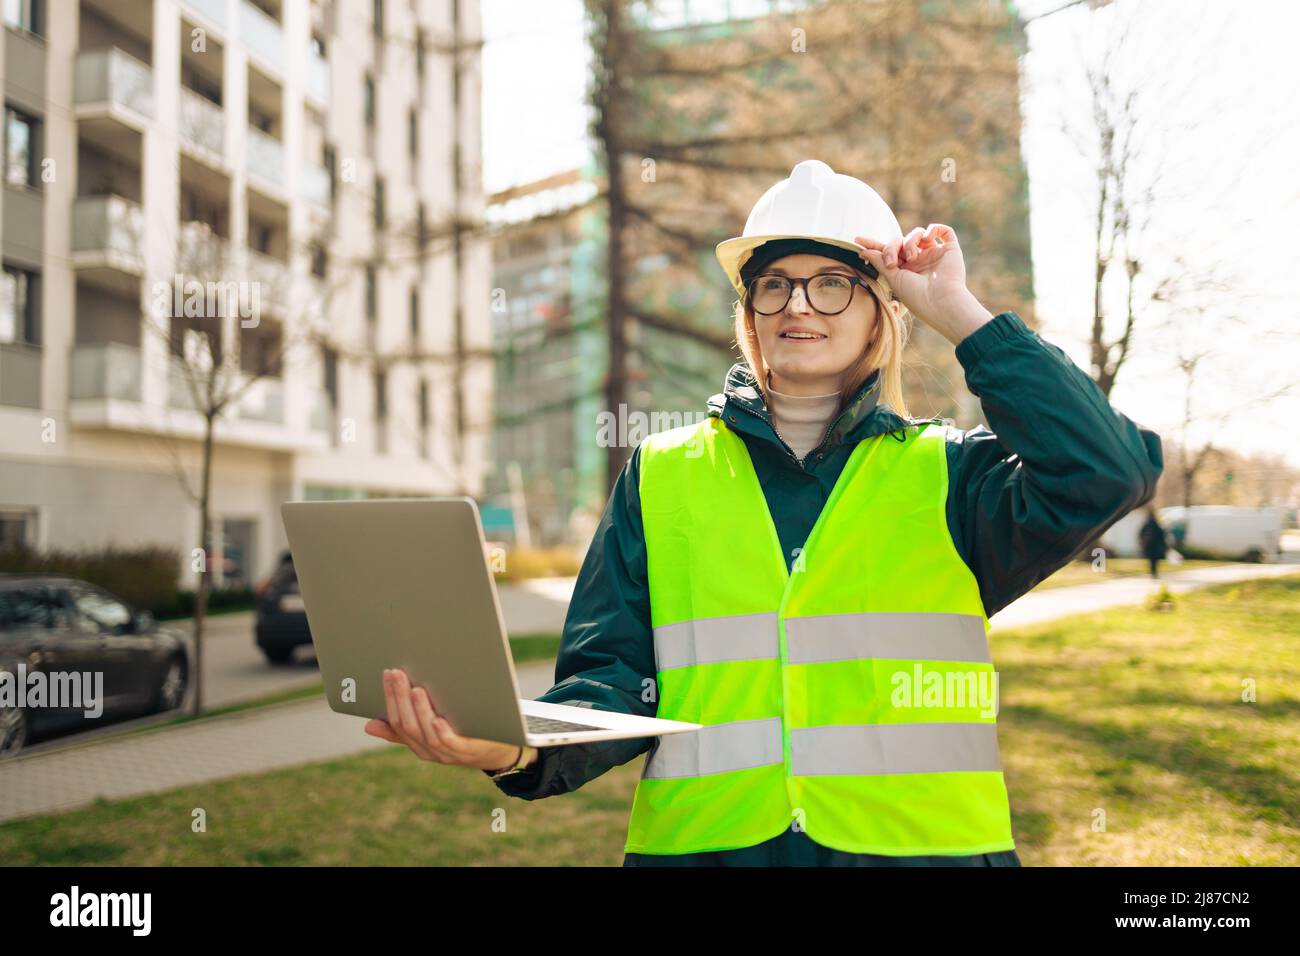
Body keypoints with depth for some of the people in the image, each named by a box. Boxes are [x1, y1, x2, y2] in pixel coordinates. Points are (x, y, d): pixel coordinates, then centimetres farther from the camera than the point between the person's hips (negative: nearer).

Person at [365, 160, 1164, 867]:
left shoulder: (946, 475, 8)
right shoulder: (661, 479, 10)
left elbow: (1110, 474, -9)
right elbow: (612, 683, 5)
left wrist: (961, 313, -3)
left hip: (919, 841, 1)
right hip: (700, 840, 0)